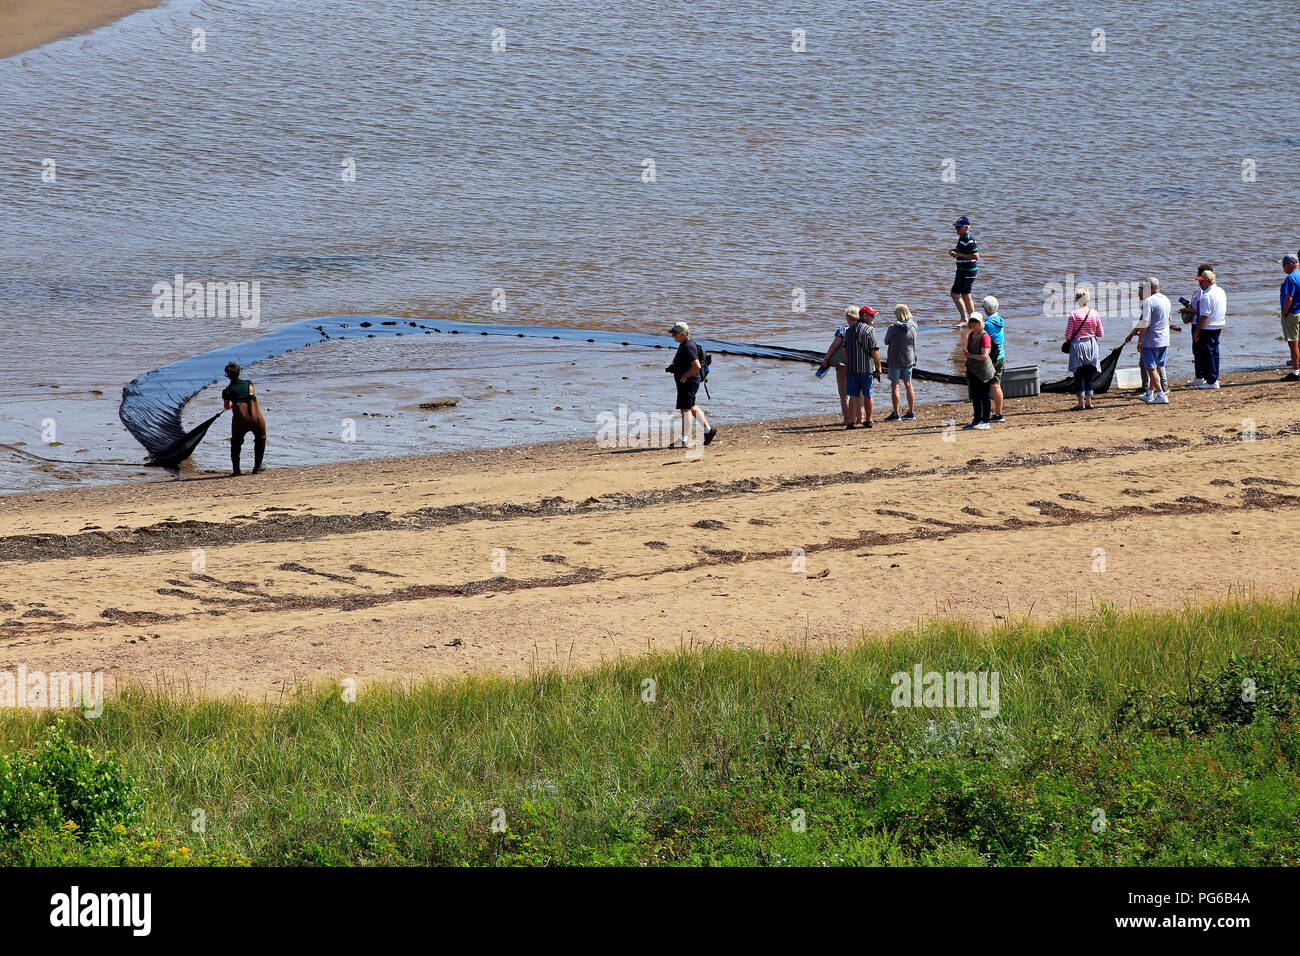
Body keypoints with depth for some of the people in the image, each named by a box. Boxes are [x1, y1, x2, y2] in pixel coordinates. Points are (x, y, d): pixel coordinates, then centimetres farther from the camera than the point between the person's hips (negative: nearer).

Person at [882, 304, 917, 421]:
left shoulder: (893, 328, -17)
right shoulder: (912, 327, -3)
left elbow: (886, 341, -3)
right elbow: (914, 344, 8)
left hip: (895, 360, -5)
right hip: (909, 359, 5)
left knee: (895, 385, 0)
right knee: (908, 385, 13)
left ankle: (896, 414, -2)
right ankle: (911, 412, 17)